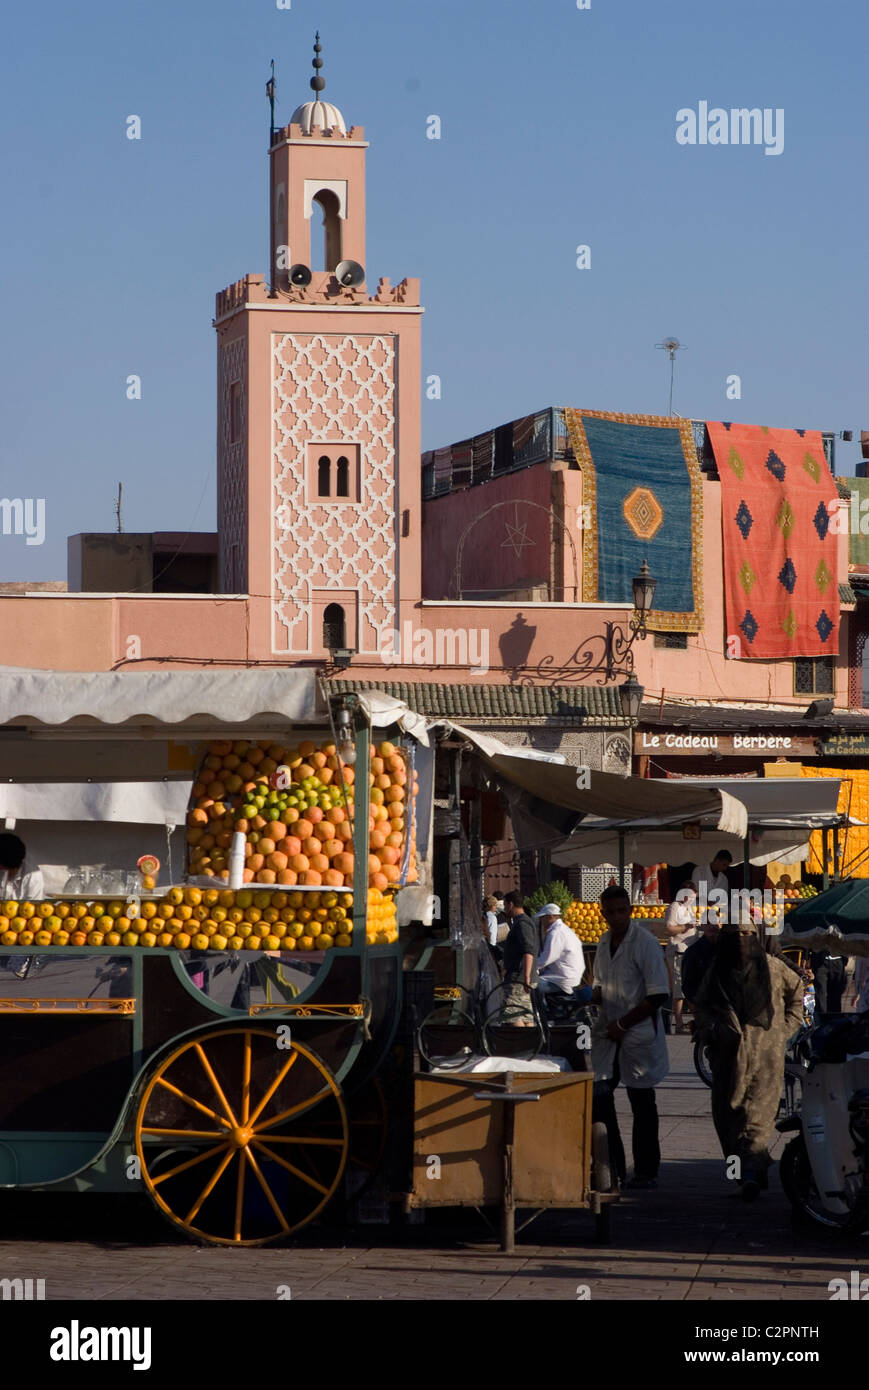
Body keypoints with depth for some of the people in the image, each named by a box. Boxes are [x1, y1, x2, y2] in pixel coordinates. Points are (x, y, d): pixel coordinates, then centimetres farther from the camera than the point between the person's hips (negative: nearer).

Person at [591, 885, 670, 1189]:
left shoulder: (645, 943, -13)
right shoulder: (604, 943, 10)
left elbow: (658, 996, -15)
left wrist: (622, 1024, -15)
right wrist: (593, 997, 1)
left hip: (639, 1033, -7)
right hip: (609, 1033, 7)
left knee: (642, 1103, 2)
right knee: (598, 1096, 1)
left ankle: (646, 1172, 10)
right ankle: (612, 1167, 10)